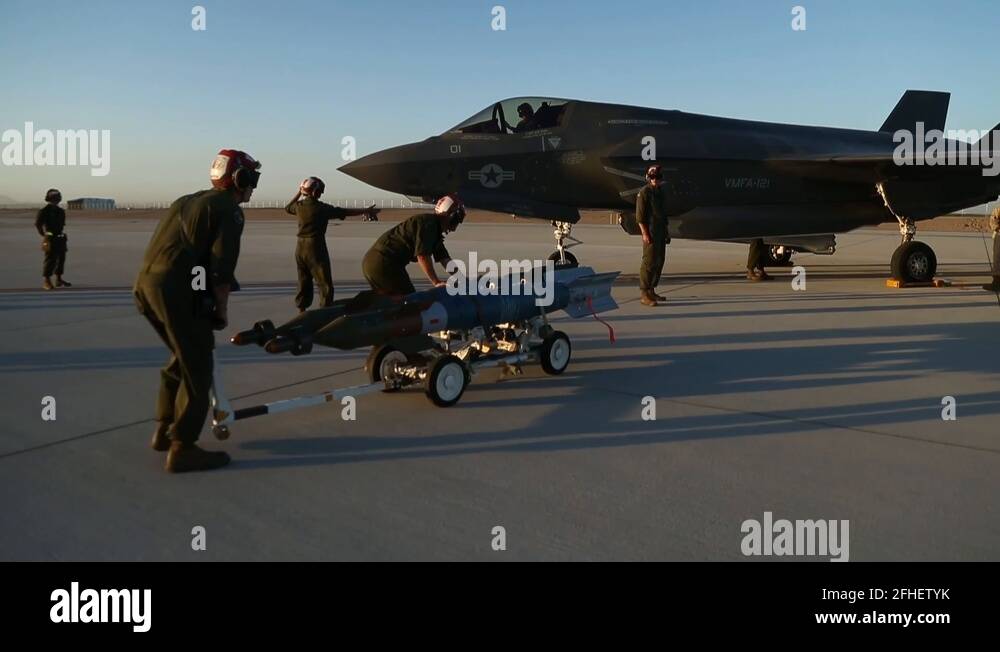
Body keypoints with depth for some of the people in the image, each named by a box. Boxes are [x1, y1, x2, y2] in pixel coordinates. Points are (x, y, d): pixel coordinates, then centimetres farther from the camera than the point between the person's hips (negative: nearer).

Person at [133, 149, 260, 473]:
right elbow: (221, 266, -11)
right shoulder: (228, 209, 0)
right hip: (176, 289, -9)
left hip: (146, 283, 9)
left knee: (183, 358, 24)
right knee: (196, 368, 0)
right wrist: (221, 310, -1)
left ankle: (164, 431, 30)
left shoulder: (188, 200, 26)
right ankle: (182, 448, 2)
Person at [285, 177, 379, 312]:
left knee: (304, 281, 18)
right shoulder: (321, 208, -14)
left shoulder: (299, 205, 3)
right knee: (325, 283, -2)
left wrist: (298, 193, 31)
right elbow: (345, 212, -10)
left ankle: (302, 310, 24)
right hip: (316, 247, -7)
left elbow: (288, 207, 27)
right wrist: (365, 211, -3)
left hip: (300, 247, 7)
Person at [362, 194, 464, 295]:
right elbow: (422, 256, -23)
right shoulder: (428, 222, -14)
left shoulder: (435, 226, 18)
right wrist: (436, 282, -20)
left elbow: (445, 259, 17)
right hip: (384, 263, -11)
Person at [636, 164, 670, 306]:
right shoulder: (644, 192, -9)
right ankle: (644, 294, -10)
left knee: (659, 261, 10)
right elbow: (640, 215, -14)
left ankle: (651, 291, 18)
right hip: (650, 232, -8)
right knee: (649, 261, -11)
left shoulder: (661, 191, 15)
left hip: (660, 232, 8)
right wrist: (645, 233, -20)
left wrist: (666, 232, 19)